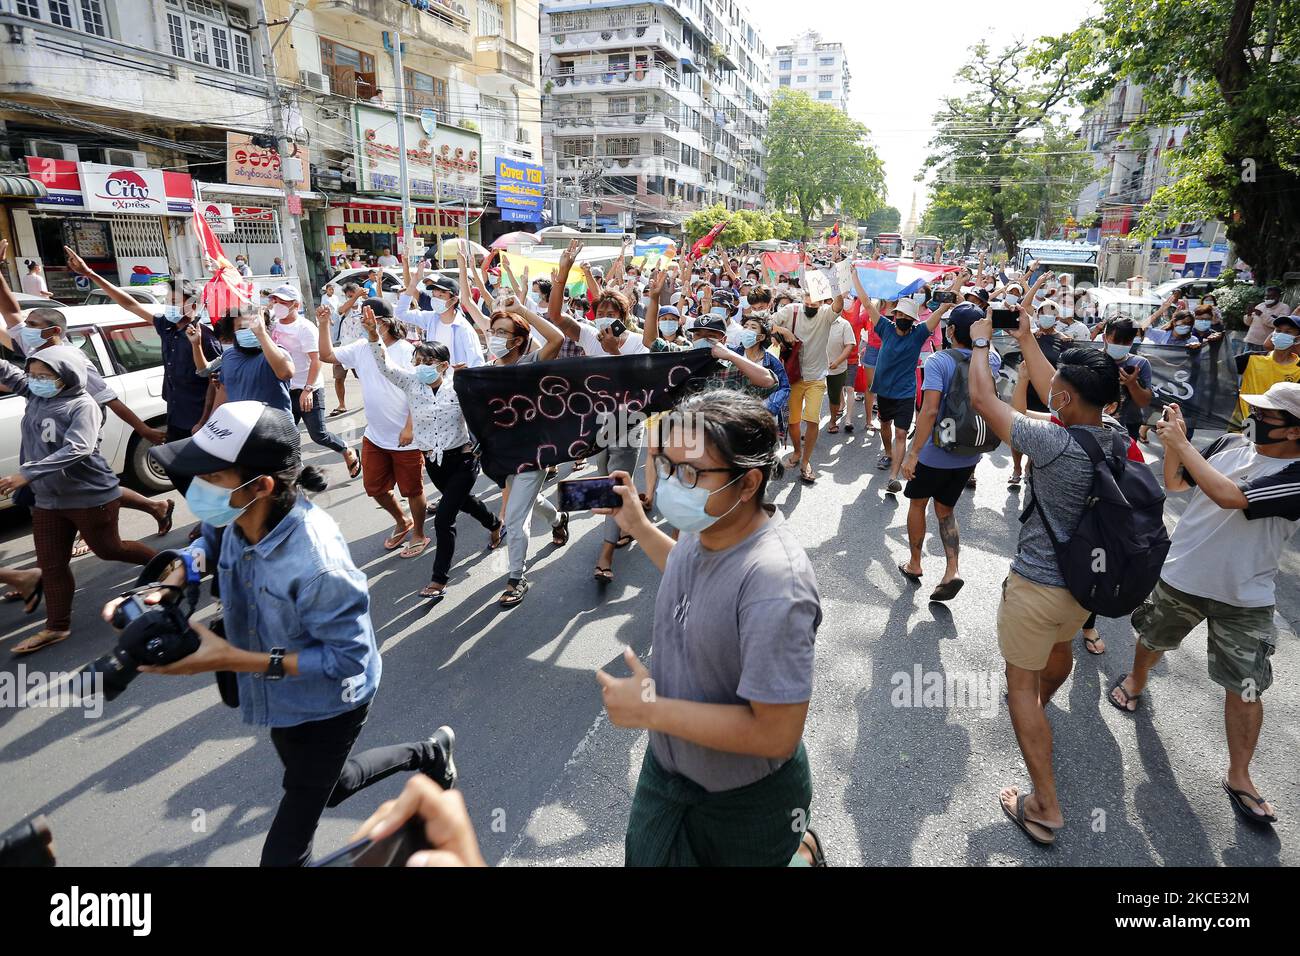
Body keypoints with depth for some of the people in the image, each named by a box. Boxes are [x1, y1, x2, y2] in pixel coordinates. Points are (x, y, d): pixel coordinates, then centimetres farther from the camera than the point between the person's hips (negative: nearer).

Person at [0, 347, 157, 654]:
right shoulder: (35, 395, 3)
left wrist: (27, 474, -35)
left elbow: (76, 449, -30)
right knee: (51, 564, 10)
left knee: (107, 549, 11)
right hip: (47, 500, 7)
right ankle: (57, 626, 21)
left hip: (91, 496, -7)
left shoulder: (83, 405, -19)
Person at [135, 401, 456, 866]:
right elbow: (210, 541, 8)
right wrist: (173, 580, -14)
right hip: (281, 700, 8)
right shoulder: (237, 520, -18)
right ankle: (427, 752, 52)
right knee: (324, 785, 32)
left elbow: (348, 657, -30)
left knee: (284, 852, 8)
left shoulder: (316, 565, -40)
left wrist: (233, 659, -33)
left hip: (326, 708, -8)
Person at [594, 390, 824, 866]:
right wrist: (638, 526, 10)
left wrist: (652, 710, -27)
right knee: (646, 858, 25)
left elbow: (776, 733, -32)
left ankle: (801, 849, 49)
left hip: (744, 802, -7)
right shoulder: (705, 526, -11)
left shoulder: (774, 585, -36)